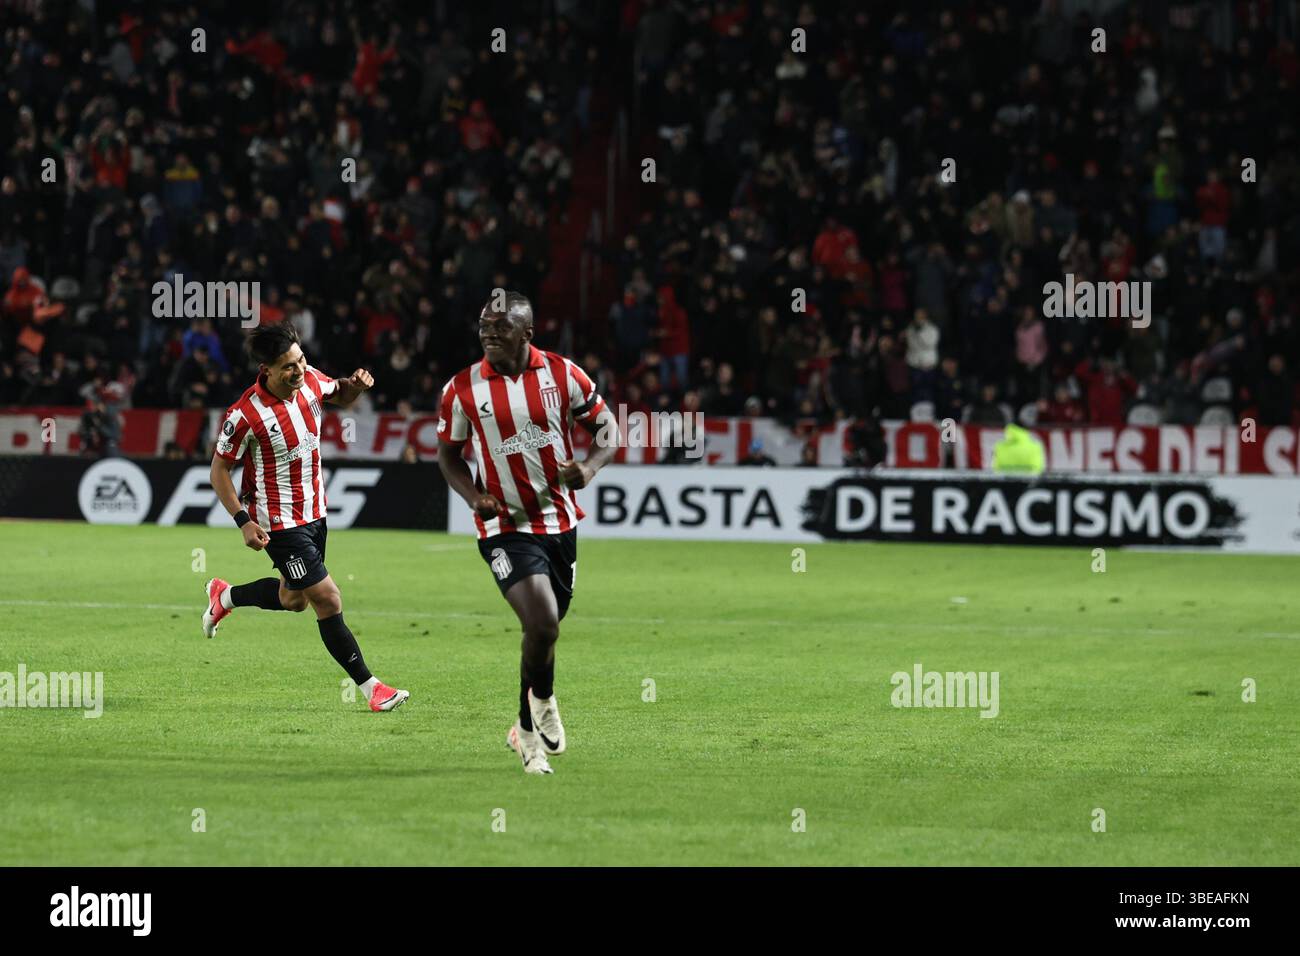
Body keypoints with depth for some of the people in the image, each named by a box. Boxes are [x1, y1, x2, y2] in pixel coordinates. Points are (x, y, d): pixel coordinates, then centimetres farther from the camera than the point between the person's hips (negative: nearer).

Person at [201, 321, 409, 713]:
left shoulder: (310, 380, -7)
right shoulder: (246, 415, -25)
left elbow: (341, 397, 16)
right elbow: (219, 470, -12)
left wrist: (355, 385, -8)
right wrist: (244, 521, -20)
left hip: (314, 513, 8)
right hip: (280, 525, -8)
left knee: (293, 599, 21)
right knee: (328, 601, -9)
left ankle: (225, 596, 46)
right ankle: (369, 686, 0)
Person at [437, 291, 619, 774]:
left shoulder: (562, 374, -5)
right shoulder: (463, 389, -6)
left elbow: (607, 425, 4)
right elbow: (448, 451, 8)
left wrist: (590, 467, -16)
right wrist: (472, 495, -11)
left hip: (560, 521, 3)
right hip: (505, 526, -3)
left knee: (546, 627, 12)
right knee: (542, 622, -21)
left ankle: (528, 730, 32)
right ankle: (543, 704, 4)